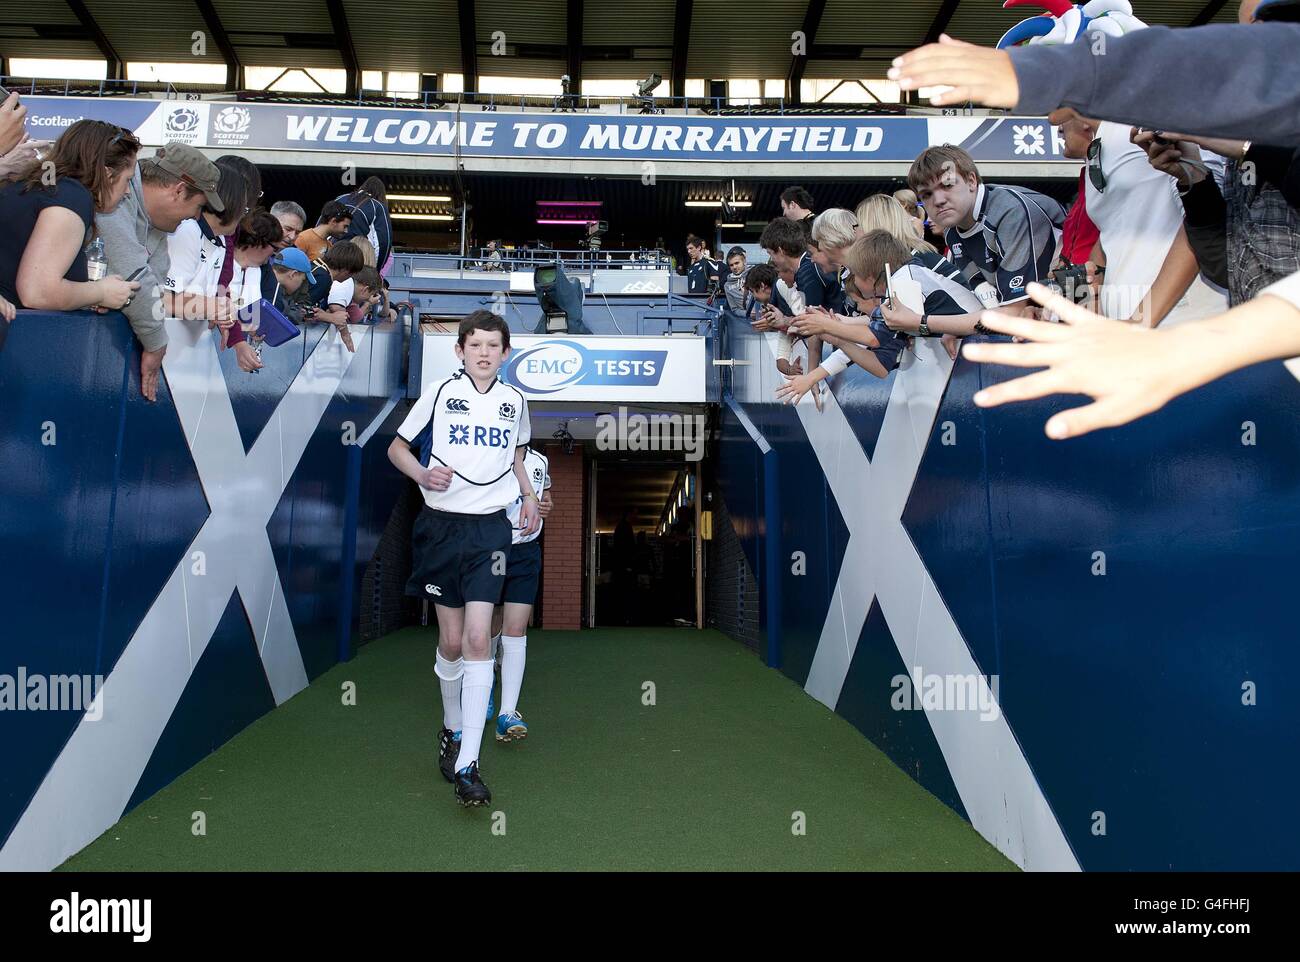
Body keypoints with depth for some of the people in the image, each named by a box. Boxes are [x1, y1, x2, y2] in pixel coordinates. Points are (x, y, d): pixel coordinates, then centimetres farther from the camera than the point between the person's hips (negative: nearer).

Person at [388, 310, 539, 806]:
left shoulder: (514, 400, 9)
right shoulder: (439, 393, 1)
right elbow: (397, 447, 7)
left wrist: (529, 495, 14)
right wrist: (424, 474, -12)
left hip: (490, 528, 1)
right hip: (442, 525, 0)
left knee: (477, 638, -11)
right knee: (451, 640, 6)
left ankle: (467, 765, -9)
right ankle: (452, 730, 32)